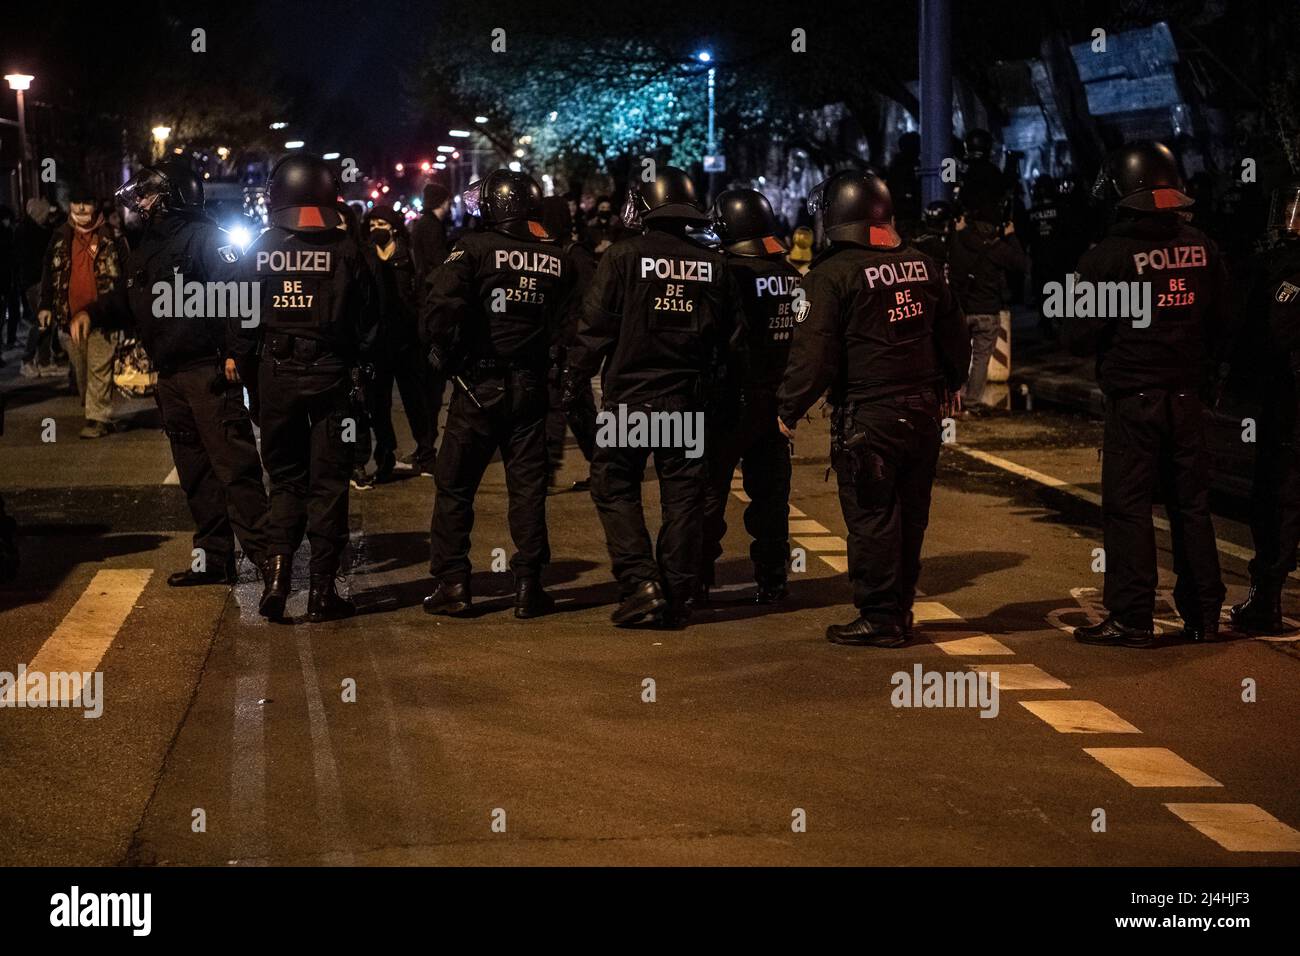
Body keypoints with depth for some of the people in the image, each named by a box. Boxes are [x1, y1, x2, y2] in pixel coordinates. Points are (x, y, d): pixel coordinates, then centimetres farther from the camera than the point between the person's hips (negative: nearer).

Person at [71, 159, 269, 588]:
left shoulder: (203, 237, -11)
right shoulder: (143, 250, 17)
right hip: (170, 377, 9)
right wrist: (91, 313, 8)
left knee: (234, 465, -11)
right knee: (196, 472, 13)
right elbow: (125, 300, 27)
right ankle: (213, 559, 19)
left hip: (210, 372, -9)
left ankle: (263, 552, -9)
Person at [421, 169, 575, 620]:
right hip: (531, 387, 3)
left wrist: (443, 352, -8)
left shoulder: (475, 248, -11)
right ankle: (528, 586, 9)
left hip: (478, 384, -3)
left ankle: (452, 582, 5)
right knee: (527, 485, 9)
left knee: (454, 484, 7)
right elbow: (570, 326, 6)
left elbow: (441, 303, -21)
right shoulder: (558, 259, 3)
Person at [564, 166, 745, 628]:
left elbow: (595, 328, -9)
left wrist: (573, 382, 1)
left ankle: (641, 585, -4)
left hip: (630, 396, -3)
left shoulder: (623, 256, -9)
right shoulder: (713, 265, 3)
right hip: (688, 399, 3)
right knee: (682, 494, 9)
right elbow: (732, 336, 9)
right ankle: (678, 596, 12)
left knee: (616, 487, 8)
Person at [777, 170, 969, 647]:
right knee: (910, 514, 14)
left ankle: (879, 618, 3)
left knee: (870, 517, 0)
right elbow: (955, 339, 17)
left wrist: (789, 409, -4)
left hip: (867, 417, -7)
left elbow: (813, 353, -15)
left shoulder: (831, 275, -11)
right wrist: (942, 390, 31)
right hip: (923, 410, 7)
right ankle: (900, 610, 23)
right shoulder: (923, 266, 9)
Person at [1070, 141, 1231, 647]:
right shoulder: (1202, 248, 3)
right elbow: (1220, 321, 10)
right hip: (1187, 396, 5)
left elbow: (1083, 322, -11)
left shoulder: (1111, 254, -12)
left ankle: (1132, 619, 1)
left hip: (1133, 397, -5)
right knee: (1191, 504, 12)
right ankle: (1204, 614, 17)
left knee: (1128, 507, 0)